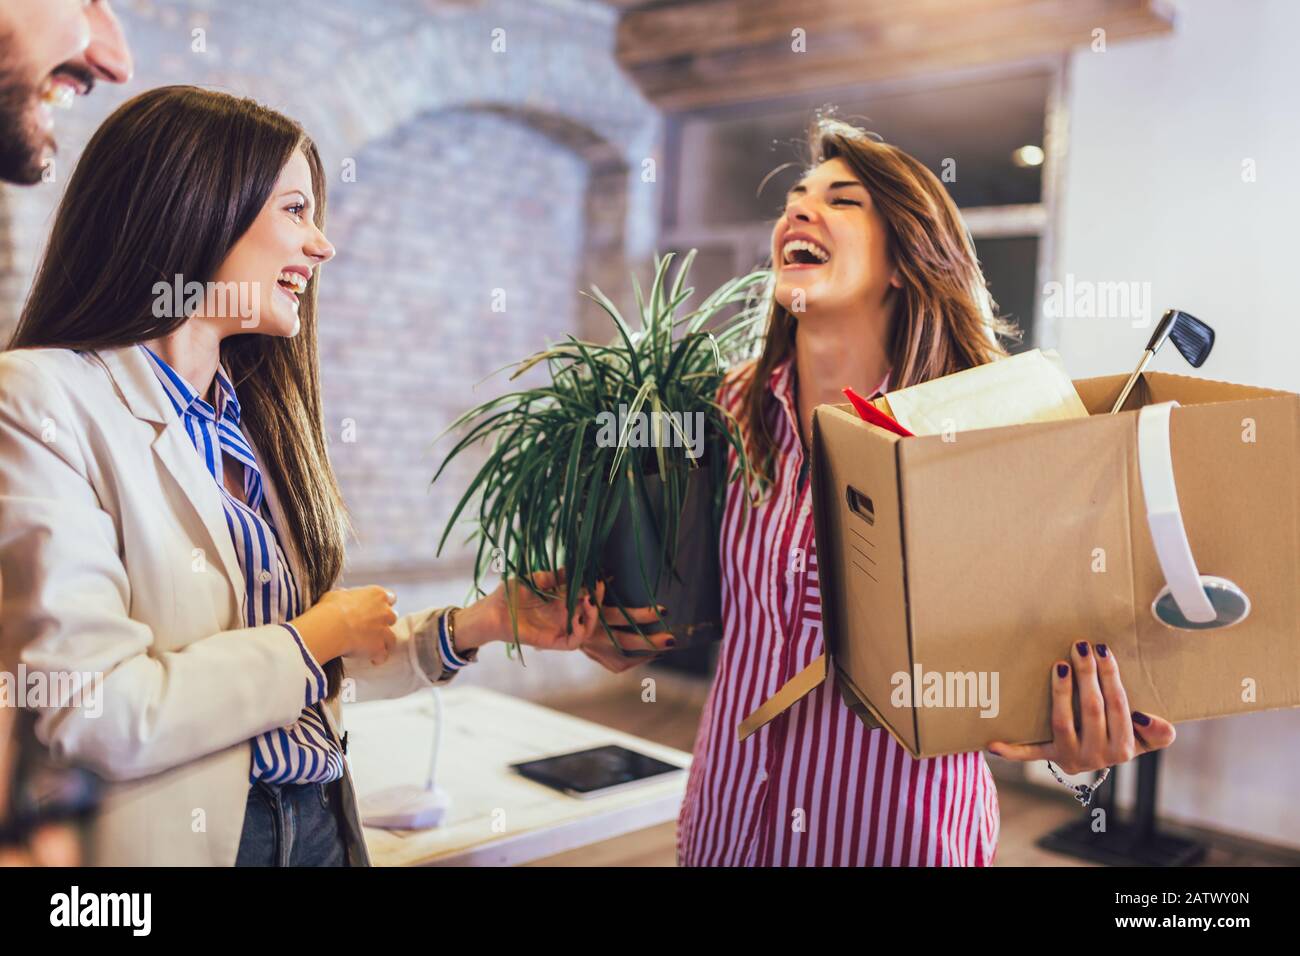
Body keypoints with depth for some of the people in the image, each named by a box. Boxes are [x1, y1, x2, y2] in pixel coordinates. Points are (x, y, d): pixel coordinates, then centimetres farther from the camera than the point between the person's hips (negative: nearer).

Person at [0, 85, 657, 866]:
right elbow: (87, 718, -22)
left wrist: (480, 624, 0)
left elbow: (305, 669, 9)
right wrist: (317, 637, -12)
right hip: (180, 837, -6)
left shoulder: (251, 412, 7)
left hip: (319, 823, 7)